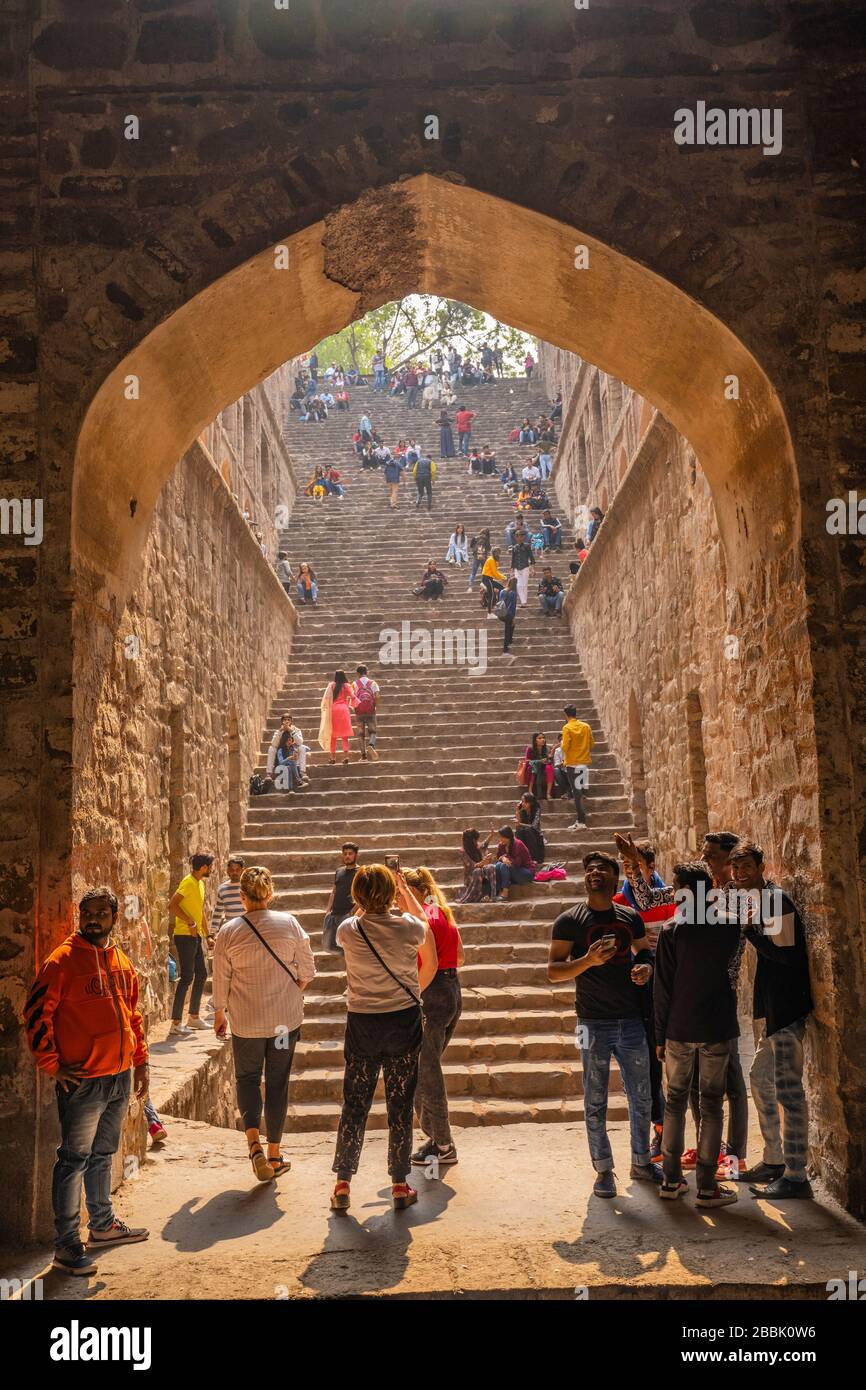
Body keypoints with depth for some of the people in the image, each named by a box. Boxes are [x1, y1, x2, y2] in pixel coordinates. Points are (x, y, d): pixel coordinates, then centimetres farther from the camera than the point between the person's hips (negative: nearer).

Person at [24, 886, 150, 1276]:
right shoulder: (63, 960, -12)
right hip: (82, 1080, -7)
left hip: (120, 1077, 7)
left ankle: (103, 1225, 33)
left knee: (103, 1155, 20)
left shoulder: (121, 961, 9)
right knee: (74, 1160, 0)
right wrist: (51, 1065, -13)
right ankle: (66, 1245, 9)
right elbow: (36, 1013, -12)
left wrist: (139, 1061, 15)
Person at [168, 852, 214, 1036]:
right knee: (187, 977, -8)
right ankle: (176, 1023, -5)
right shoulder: (188, 882, -15)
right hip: (185, 936, -10)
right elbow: (172, 905, -26)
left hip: (195, 936, 10)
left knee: (201, 974, 15)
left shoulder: (200, 883, 14)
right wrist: (191, 922, -23)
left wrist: (207, 934, 23)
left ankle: (194, 1017, 25)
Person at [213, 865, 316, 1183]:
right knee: (278, 1082, 13)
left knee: (247, 1078, 17)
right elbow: (307, 971, -2)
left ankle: (254, 1142, -3)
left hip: (246, 1021, -1)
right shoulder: (289, 924, -8)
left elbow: (220, 980, -1)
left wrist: (219, 1013, 15)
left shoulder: (229, 932, -9)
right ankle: (274, 1154, 20)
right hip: (286, 1018, 1)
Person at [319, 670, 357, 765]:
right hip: (343, 709, -1)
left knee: (332, 735, 10)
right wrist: (351, 707, 6)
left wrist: (325, 709, 10)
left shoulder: (331, 685, 4)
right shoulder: (346, 686, 0)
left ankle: (333, 757, 11)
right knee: (344, 735, 3)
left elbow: (326, 698, 0)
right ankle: (346, 756, -7)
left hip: (333, 710, 1)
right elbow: (353, 697, -8)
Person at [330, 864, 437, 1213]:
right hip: (404, 1019, 0)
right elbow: (423, 921, 14)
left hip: (362, 1023, 1)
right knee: (401, 1105, 9)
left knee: (354, 1104, 10)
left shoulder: (348, 930, -11)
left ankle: (342, 1185, 14)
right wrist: (406, 892, 27)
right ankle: (400, 1184, 17)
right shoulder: (409, 927, -11)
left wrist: (366, 904, 24)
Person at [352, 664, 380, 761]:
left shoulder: (354, 683, 4)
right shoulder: (373, 683, 5)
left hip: (359, 711, 0)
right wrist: (376, 707, 5)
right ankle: (371, 745, -24)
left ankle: (363, 756, 4)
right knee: (372, 731, 7)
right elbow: (377, 696, -8)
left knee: (361, 733, 7)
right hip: (370, 711, 0)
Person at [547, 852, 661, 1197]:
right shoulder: (570, 920, -5)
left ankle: (641, 1162, 31)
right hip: (594, 1023, -4)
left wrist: (646, 968, -3)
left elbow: (644, 952, 21)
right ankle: (603, 1170, 18)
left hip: (631, 1020, 4)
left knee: (641, 1097, 13)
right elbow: (553, 972, -7)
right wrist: (588, 960, -23)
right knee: (595, 1102, 4)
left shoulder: (630, 918, 6)